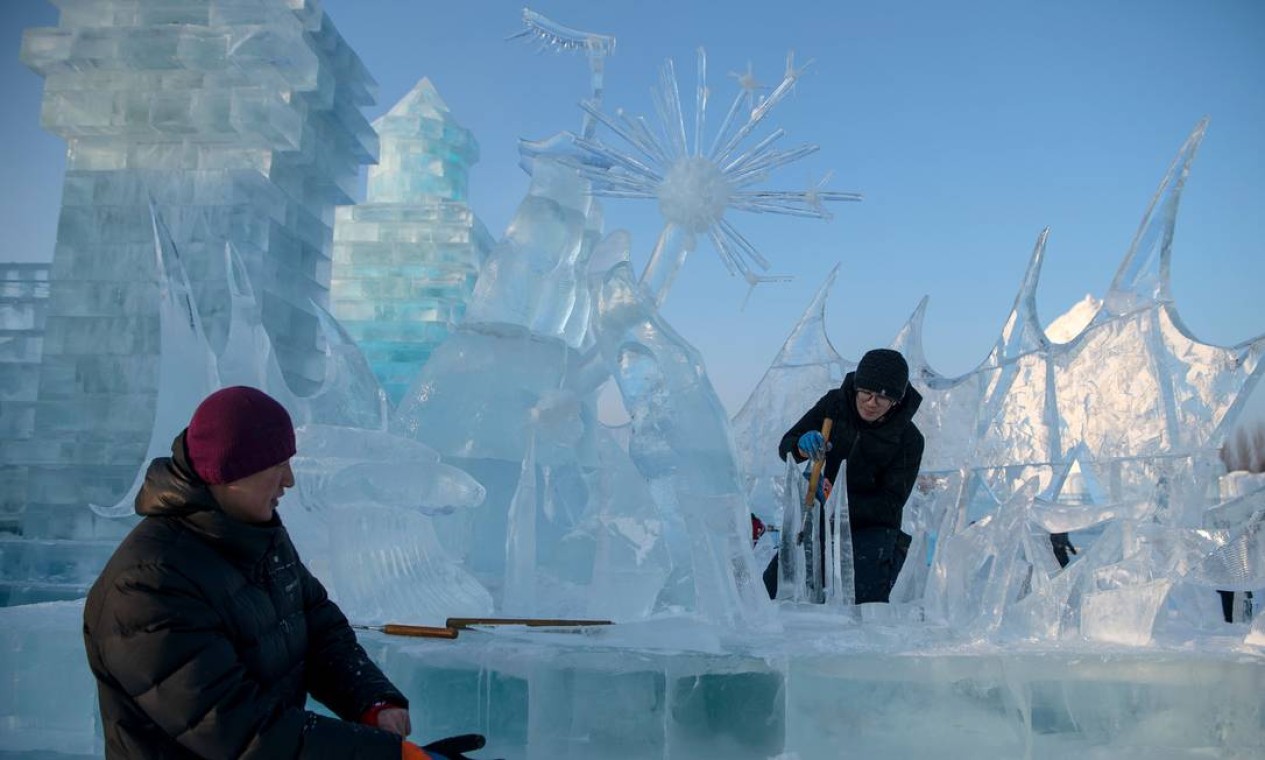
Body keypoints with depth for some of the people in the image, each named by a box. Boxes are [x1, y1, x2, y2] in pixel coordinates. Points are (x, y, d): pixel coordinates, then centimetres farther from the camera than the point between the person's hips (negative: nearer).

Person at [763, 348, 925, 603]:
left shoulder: (909, 440, -13)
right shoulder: (835, 403, -6)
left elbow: (891, 505, -15)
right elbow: (785, 447, -3)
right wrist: (802, 446, -30)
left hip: (871, 527, -2)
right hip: (821, 519, 3)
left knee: (866, 602, -24)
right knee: (771, 588, -13)